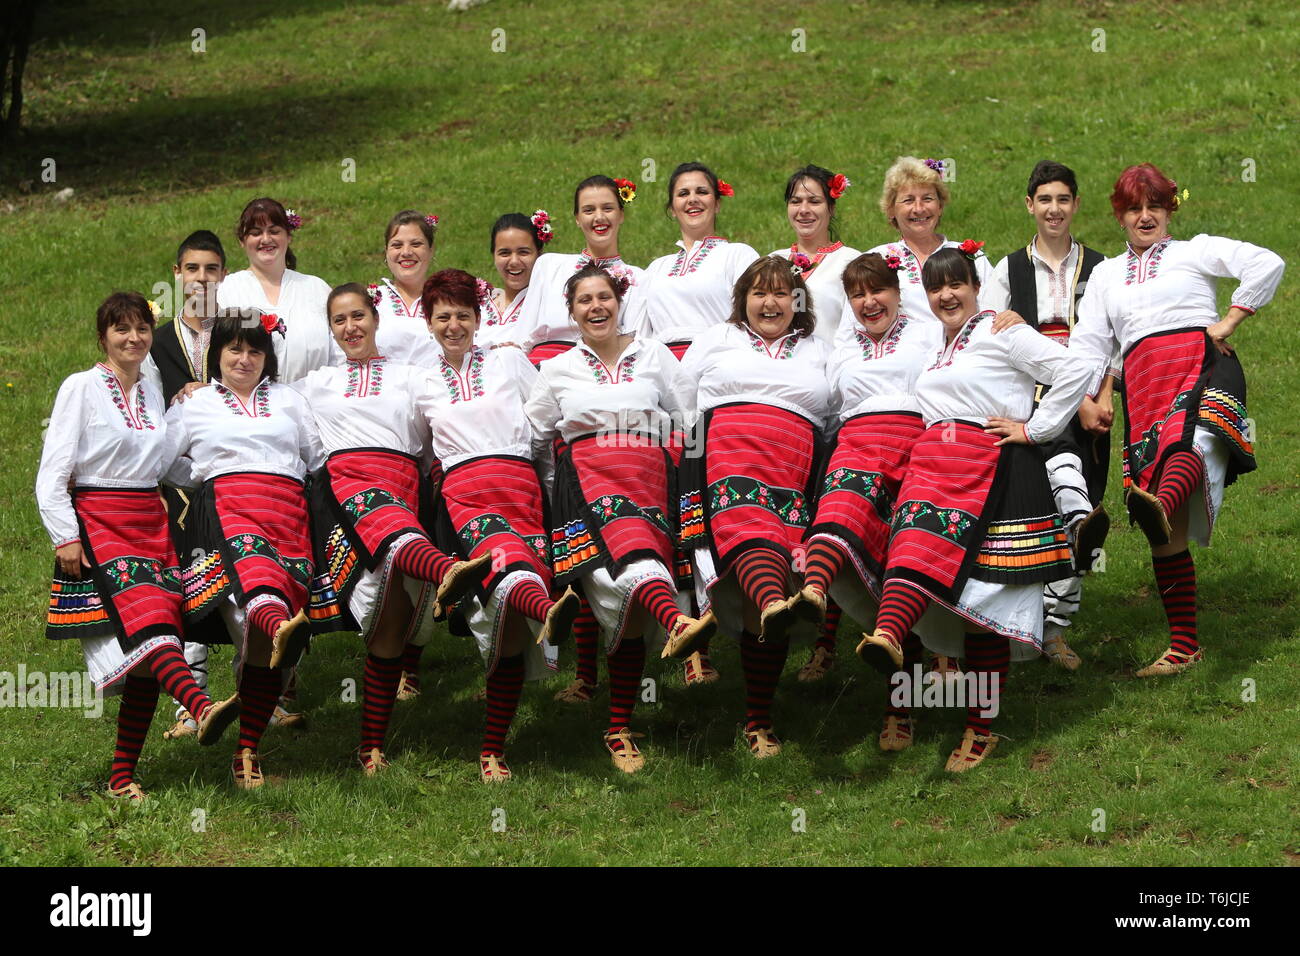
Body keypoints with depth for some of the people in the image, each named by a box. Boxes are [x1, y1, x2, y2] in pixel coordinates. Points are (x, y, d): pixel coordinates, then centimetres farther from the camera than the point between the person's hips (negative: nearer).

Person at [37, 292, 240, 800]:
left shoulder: (152, 394, 17)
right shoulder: (81, 387, -1)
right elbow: (52, 473, -5)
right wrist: (65, 538, -12)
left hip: (151, 523, 7)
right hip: (97, 523, -7)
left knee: (148, 659, -3)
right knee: (145, 621, -28)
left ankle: (122, 775, -1)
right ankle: (203, 709, -53)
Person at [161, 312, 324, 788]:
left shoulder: (288, 399, 28)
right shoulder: (195, 405, 22)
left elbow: (319, 457, 24)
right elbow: (161, 460, 16)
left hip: (289, 508, 3)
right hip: (227, 503, -2)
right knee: (254, 563, -38)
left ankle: (247, 749, -15)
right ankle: (278, 627, -75)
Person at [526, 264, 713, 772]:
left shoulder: (653, 355, 17)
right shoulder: (558, 370, 19)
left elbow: (689, 419, 16)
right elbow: (532, 434, 25)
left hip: (648, 473, 1)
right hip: (587, 473, -1)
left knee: (627, 608, -10)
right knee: (631, 546, -36)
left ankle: (619, 730, -10)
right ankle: (678, 622, -66)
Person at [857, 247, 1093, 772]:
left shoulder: (1001, 331, 2)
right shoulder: (936, 348, 25)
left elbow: (1076, 369, -7)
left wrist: (1035, 429, -7)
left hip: (989, 468, -8)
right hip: (932, 464, 8)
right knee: (914, 540, -21)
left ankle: (980, 728, -19)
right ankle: (885, 638, -43)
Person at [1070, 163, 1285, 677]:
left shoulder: (1195, 250, 17)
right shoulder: (1106, 274, 29)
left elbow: (1267, 264, 4)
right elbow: (1088, 343, 20)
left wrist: (1228, 323, -1)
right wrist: (1087, 397, 3)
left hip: (1202, 363, -4)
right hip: (1143, 383, 4)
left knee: (1193, 439, -41)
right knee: (1165, 530, -5)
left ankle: (1162, 504, -75)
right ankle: (1183, 644, -3)